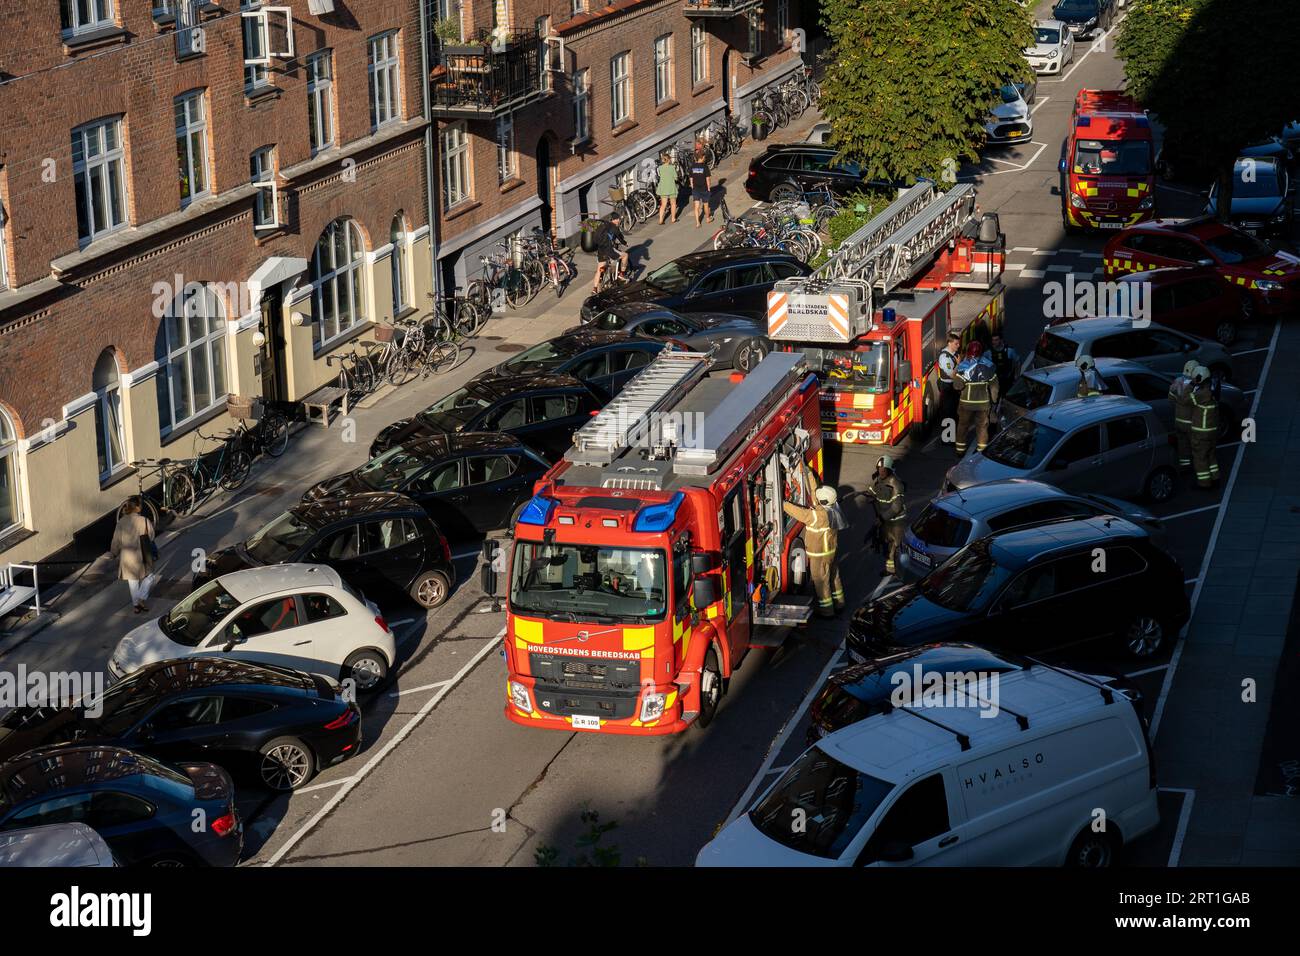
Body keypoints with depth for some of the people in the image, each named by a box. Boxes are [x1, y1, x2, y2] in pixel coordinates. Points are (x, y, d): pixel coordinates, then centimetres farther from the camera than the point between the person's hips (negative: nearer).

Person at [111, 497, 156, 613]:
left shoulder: (121, 522, -6)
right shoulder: (144, 521, -16)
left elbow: (116, 540, 1)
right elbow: (151, 537, -5)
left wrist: (115, 553, 17)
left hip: (127, 556, 3)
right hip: (141, 555, -3)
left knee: (132, 581, 17)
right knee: (148, 577, 17)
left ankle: (136, 605, 24)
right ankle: (142, 599, 3)